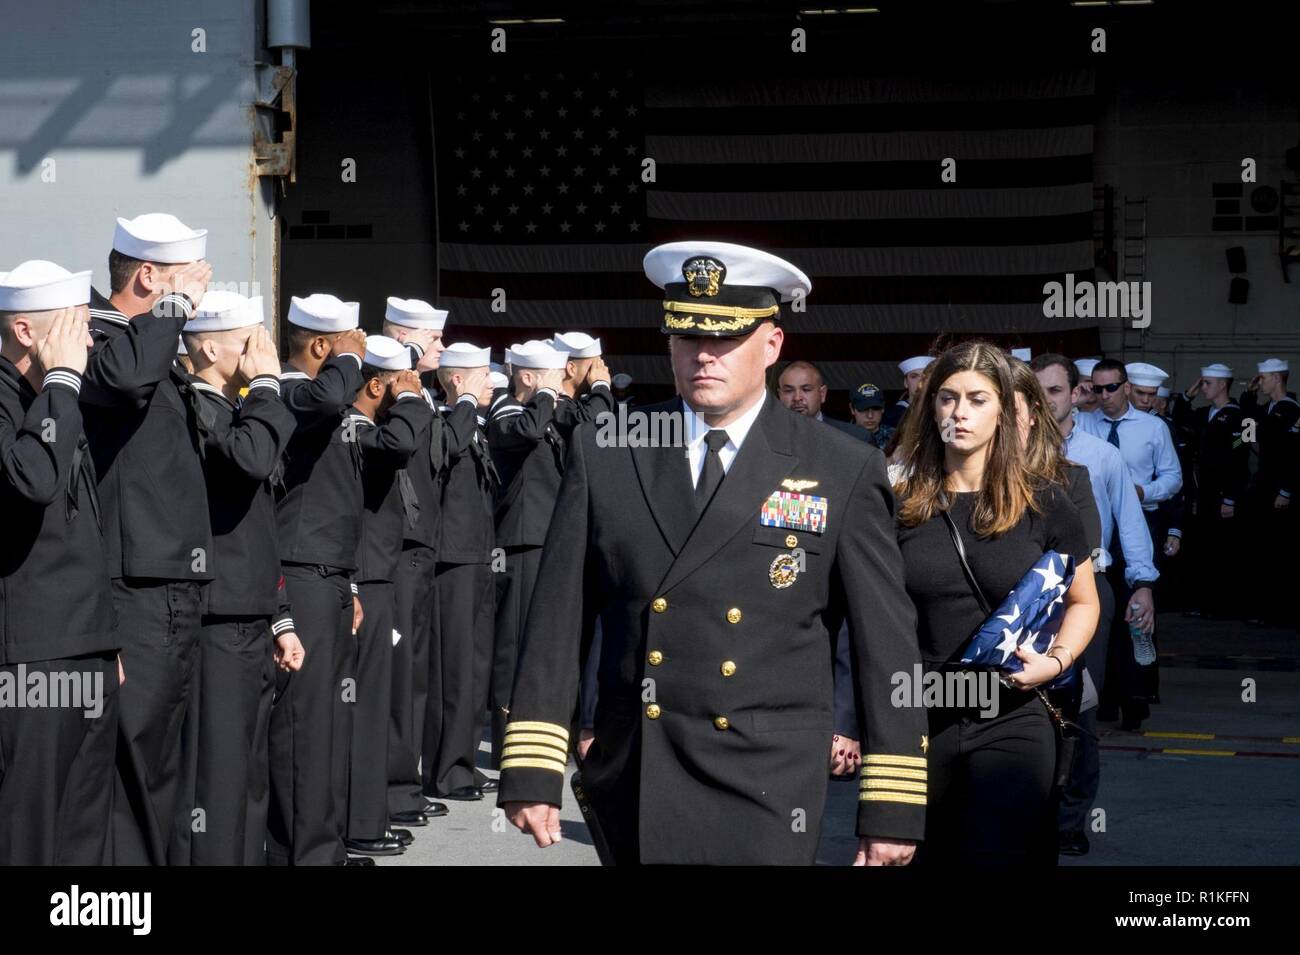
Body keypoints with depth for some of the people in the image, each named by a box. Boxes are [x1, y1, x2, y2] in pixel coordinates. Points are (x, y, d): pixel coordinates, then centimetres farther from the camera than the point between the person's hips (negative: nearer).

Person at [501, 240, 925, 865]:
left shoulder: (844, 472, -1)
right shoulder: (603, 452, 4)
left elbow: (886, 643, 0)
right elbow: (558, 619, 4)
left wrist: (892, 809, -2)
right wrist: (531, 769, -2)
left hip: (766, 791, -2)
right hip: (629, 783, 2)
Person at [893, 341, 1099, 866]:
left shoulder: (1042, 502, 0)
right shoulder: (901, 505, 3)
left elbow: (1083, 602, 10)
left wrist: (1057, 660, -10)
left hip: (1011, 723, -2)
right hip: (917, 720, 2)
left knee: (998, 853, -5)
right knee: (926, 852, 11)